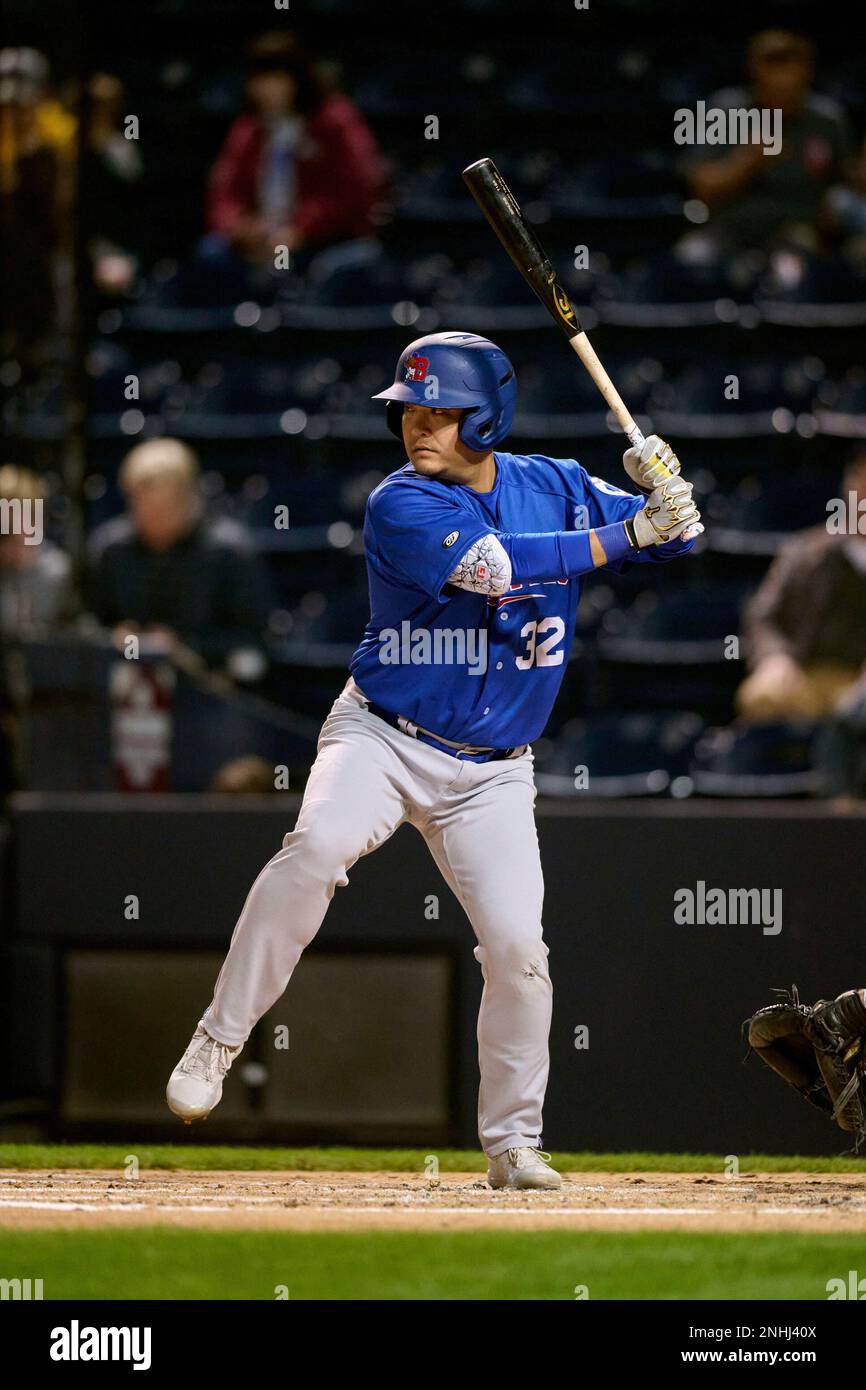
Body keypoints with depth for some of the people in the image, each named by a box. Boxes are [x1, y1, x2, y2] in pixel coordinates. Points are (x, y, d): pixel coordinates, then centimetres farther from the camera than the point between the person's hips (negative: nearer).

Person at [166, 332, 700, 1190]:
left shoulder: (555, 486, 3)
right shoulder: (402, 505, -12)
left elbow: (667, 539, 5)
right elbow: (495, 565, -27)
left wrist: (663, 490, -18)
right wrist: (622, 536, -27)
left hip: (491, 773, 3)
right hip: (381, 738, -3)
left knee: (517, 948, -9)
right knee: (320, 843, -32)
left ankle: (512, 1144, 8)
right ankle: (219, 1040, -22)